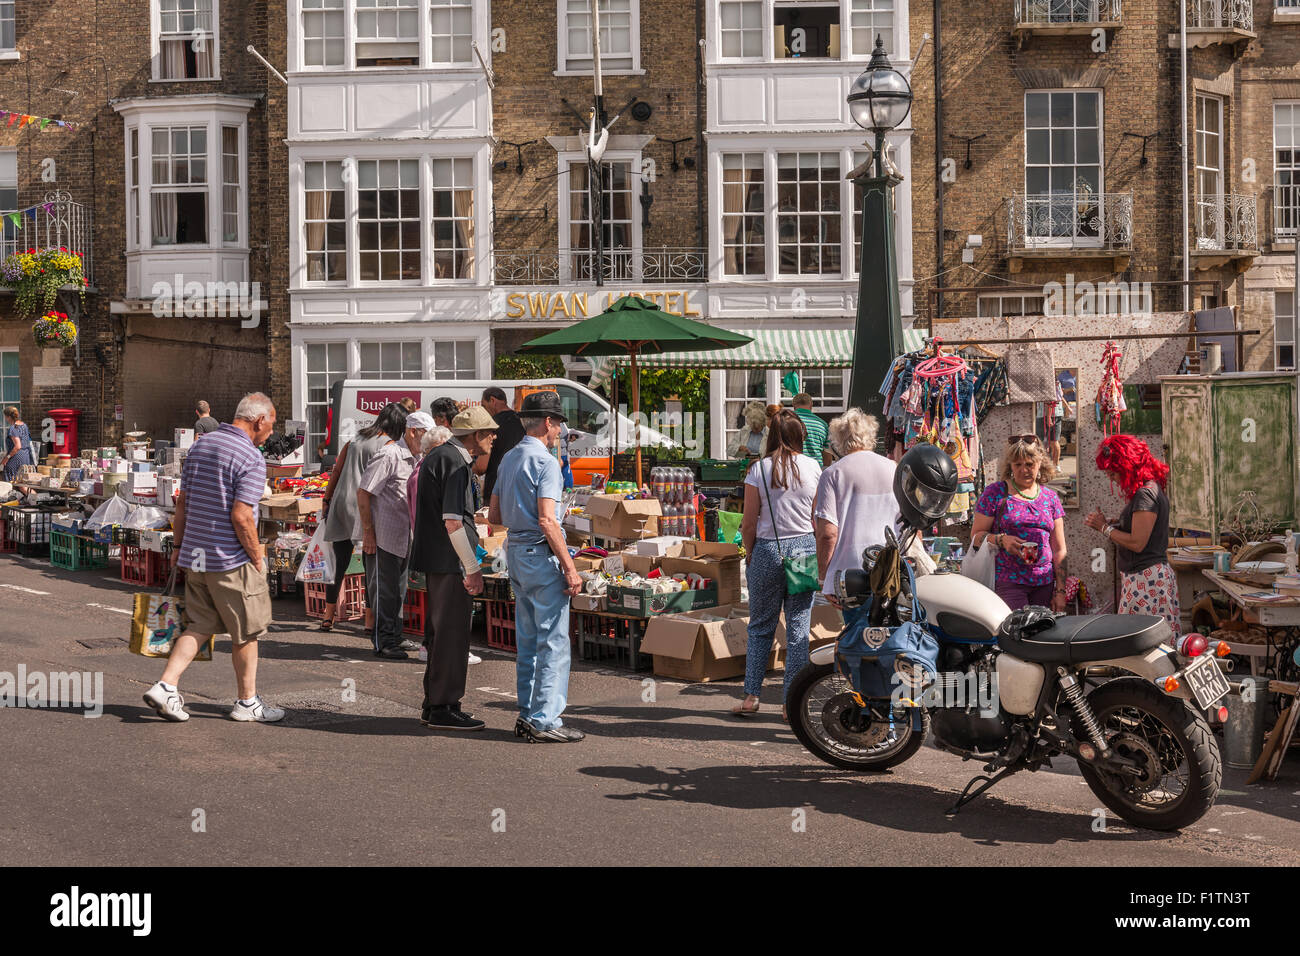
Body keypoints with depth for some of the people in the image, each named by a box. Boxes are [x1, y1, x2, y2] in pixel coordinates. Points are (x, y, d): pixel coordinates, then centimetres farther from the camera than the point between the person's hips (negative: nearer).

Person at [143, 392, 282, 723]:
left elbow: (182, 503, 13)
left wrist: (178, 546, 20)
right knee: (246, 632, 7)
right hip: (231, 560, -7)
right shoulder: (251, 457, -15)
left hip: (195, 556, 7)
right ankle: (247, 702, 17)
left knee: (199, 626, 14)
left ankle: (165, 686, 1)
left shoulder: (199, 446, 10)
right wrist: (258, 558, -10)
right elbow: (241, 516, -21)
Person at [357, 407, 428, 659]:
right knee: (384, 590, -4)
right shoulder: (389, 455, -15)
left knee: (398, 590, 15)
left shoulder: (413, 459, 13)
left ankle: (394, 637, 24)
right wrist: (368, 532, -19)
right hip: (382, 536, -9)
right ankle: (382, 642, 2)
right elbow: (363, 492, -18)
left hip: (402, 538, 9)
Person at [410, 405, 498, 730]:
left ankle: (434, 704, 24)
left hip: (434, 559, 10)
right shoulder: (454, 462, -17)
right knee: (452, 635, -3)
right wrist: (473, 568, -17)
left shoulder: (437, 455, 15)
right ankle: (443, 709, 2)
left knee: (440, 633, 16)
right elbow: (453, 522, -22)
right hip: (449, 561, -10)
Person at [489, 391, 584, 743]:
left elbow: (494, 515, 18)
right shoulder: (545, 461, -14)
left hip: (515, 553, 9)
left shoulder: (509, 458, 13)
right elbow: (547, 520, -22)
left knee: (528, 641, 15)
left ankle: (527, 714, 19)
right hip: (541, 555, -9)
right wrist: (569, 567, -20)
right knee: (553, 642, -5)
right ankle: (546, 720, -5)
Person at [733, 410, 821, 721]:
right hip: (804, 547, 1)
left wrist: (750, 556, 10)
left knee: (760, 626, 11)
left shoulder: (759, 470, -4)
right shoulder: (813, 467, 0)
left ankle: (751, 696, 9)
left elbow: (749, 524, -3)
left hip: (768, 550, -1)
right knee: (799, 628, 5)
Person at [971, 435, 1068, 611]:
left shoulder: (1050, 497, 13)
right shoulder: (996, 492, 3)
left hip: (1044, 583, 4)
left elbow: (1059, 550, 13)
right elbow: (976, 536, 2)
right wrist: (1001, 540, -17)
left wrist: (1060, 591, 7)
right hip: (1007, 582, -4)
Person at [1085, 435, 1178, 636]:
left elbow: (1137, 542, -18)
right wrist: (1108, 524, 8)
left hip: (1146, 579, -10)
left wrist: (1105, 528, -5)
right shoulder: (1151, 489, 15)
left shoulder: (1145, 494, -15)